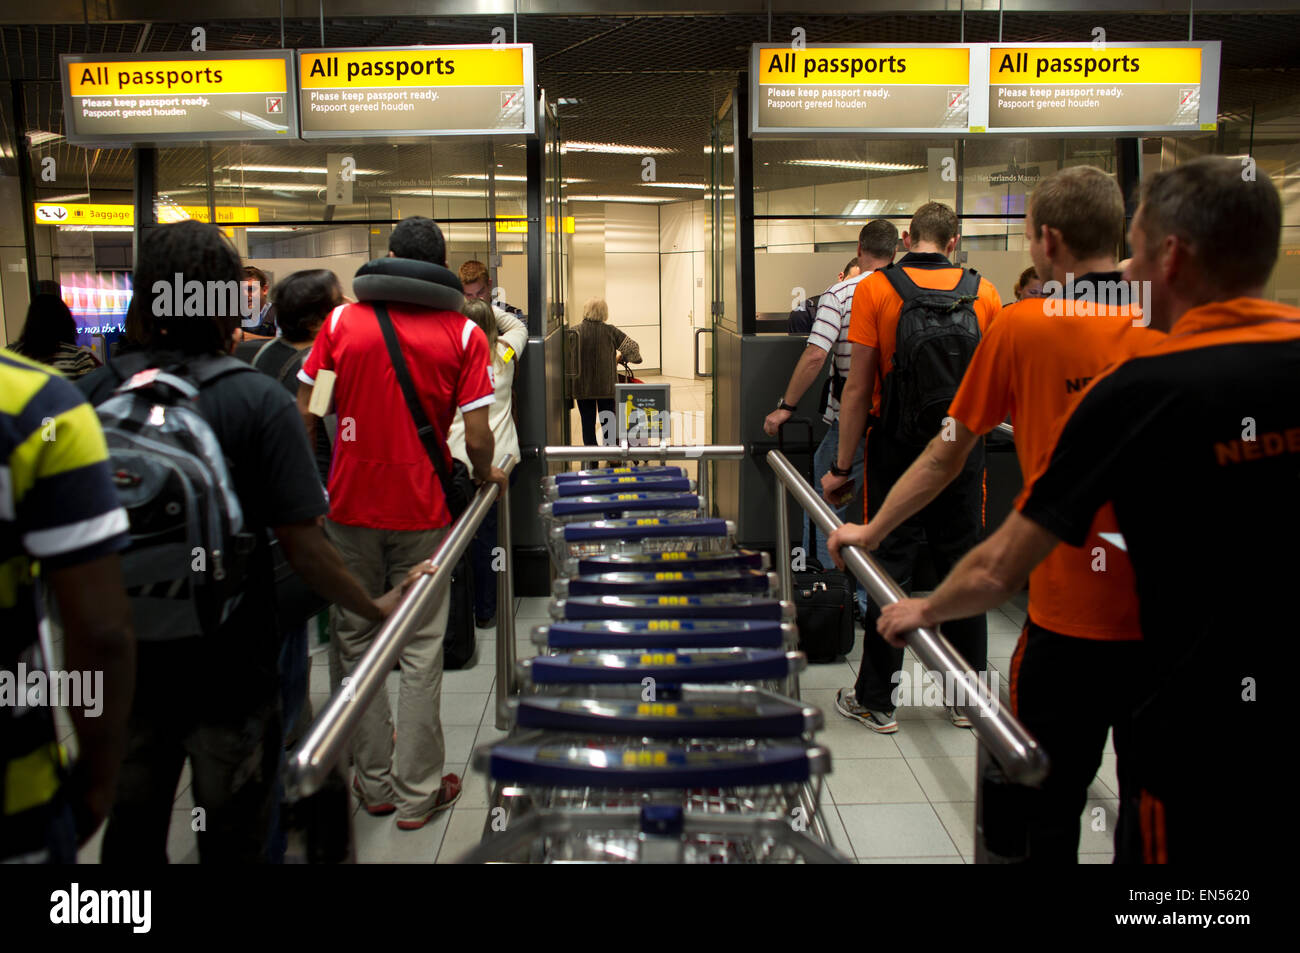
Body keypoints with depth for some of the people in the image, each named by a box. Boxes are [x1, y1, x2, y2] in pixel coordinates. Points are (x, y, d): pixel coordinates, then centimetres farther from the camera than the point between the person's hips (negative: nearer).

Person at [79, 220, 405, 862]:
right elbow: (302, 546, -19)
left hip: (122, 662, 3)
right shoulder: (259, 403, -18)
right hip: (228, 666, -3)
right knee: (233, 840, 16)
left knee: (130, 836, 21)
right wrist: (376, 608, -4)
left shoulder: (89, 393, -7)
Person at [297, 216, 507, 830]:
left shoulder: (341, 322, 2)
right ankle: (417, 795, 15)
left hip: (350, 504, 2)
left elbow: (303, 416, 2)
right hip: (422, 509, -1)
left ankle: (375, 783, 24)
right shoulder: (462, 334, -3)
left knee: (357, 642, 14)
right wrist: (485, 475, 12)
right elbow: (477, 439, -9)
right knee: (420, 651, 6)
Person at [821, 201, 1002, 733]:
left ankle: (876, 700, 15)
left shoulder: (874, 290, -6)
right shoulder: (984, 294, 1)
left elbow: (859, 388, -9)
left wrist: (842, 467, -3)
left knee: (889, 569, 6)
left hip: (897, 449, -2)